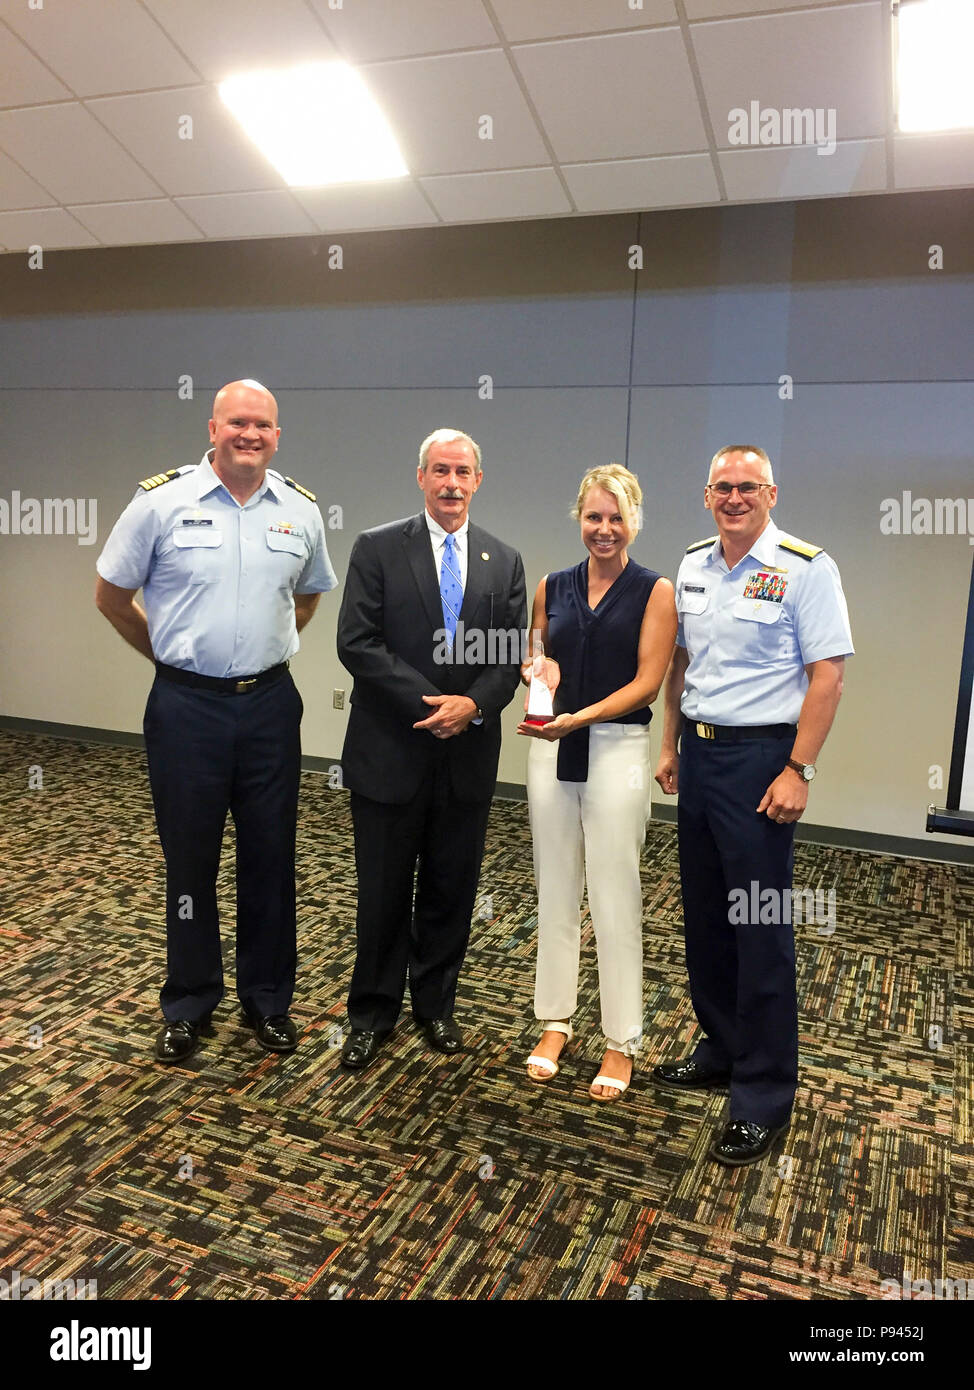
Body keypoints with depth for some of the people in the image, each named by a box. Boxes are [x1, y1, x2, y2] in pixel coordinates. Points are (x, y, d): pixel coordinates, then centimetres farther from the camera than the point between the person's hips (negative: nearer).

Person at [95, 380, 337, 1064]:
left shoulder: (301, 510, 3)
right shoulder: (162, 499, -5)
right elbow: (112, 594, 4)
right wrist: (169, 652, 7)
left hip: (270, 703, 2)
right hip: (186, 704, -2)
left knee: (271, 856, 9)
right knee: (189, 858, 9)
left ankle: (269, 999, 27)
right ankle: (189, 1005, 26)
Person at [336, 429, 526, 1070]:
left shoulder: (505, 562, 8)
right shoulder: (378, 548, -2)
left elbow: (512, 654, 5)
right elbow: (357, 642, -10)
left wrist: (472, 704, -14)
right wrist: (429, 704, -16)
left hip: (469, 753, 3)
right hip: (390, 751, -2)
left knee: (452, 890, 14)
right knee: (383, 891, 9)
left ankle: (436, 1004, 33)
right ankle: (373, 1013, 27)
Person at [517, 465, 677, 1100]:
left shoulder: (654, 590, -3)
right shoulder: (553, 587, 9)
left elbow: (647, 682, -9)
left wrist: (578, 718, -19)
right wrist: (540, 669, -5)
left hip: (617, 751, -4)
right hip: (552, 750, 4)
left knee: (615, 899, 2)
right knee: (556, 891, 12)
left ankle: (622, 1041, 17)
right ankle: (556, 1020, 28)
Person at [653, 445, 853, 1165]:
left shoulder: (806, 568, -10)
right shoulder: (693, 565, 10)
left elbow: (828, 674, -13)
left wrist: (799, 770, -17)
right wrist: (672, 746, 15)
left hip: (759, 756, -6)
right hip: (698, 751, 7)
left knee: (762, 927, 0)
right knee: (704, 914, 15)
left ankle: (764, 1094, 14)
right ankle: (722, 1049, 34)